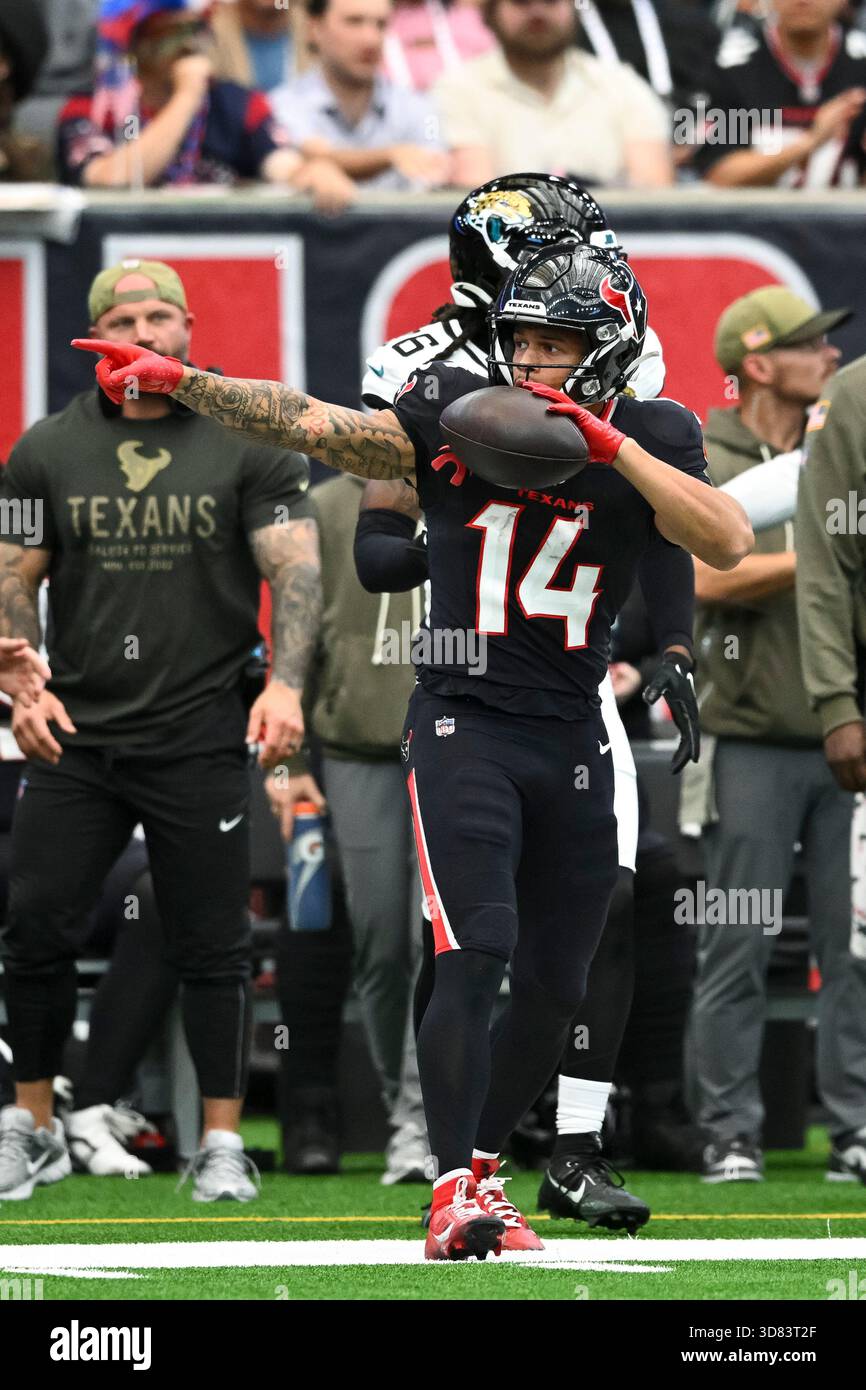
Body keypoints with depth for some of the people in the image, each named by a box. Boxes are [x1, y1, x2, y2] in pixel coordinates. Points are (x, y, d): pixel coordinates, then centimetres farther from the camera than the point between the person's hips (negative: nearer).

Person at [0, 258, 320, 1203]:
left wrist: (285, 684, -18)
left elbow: (295, 567, -4)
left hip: (200, 739, -2)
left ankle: (222, 1143, 8)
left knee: (212, 946, 0)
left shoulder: (246, 443, 1)